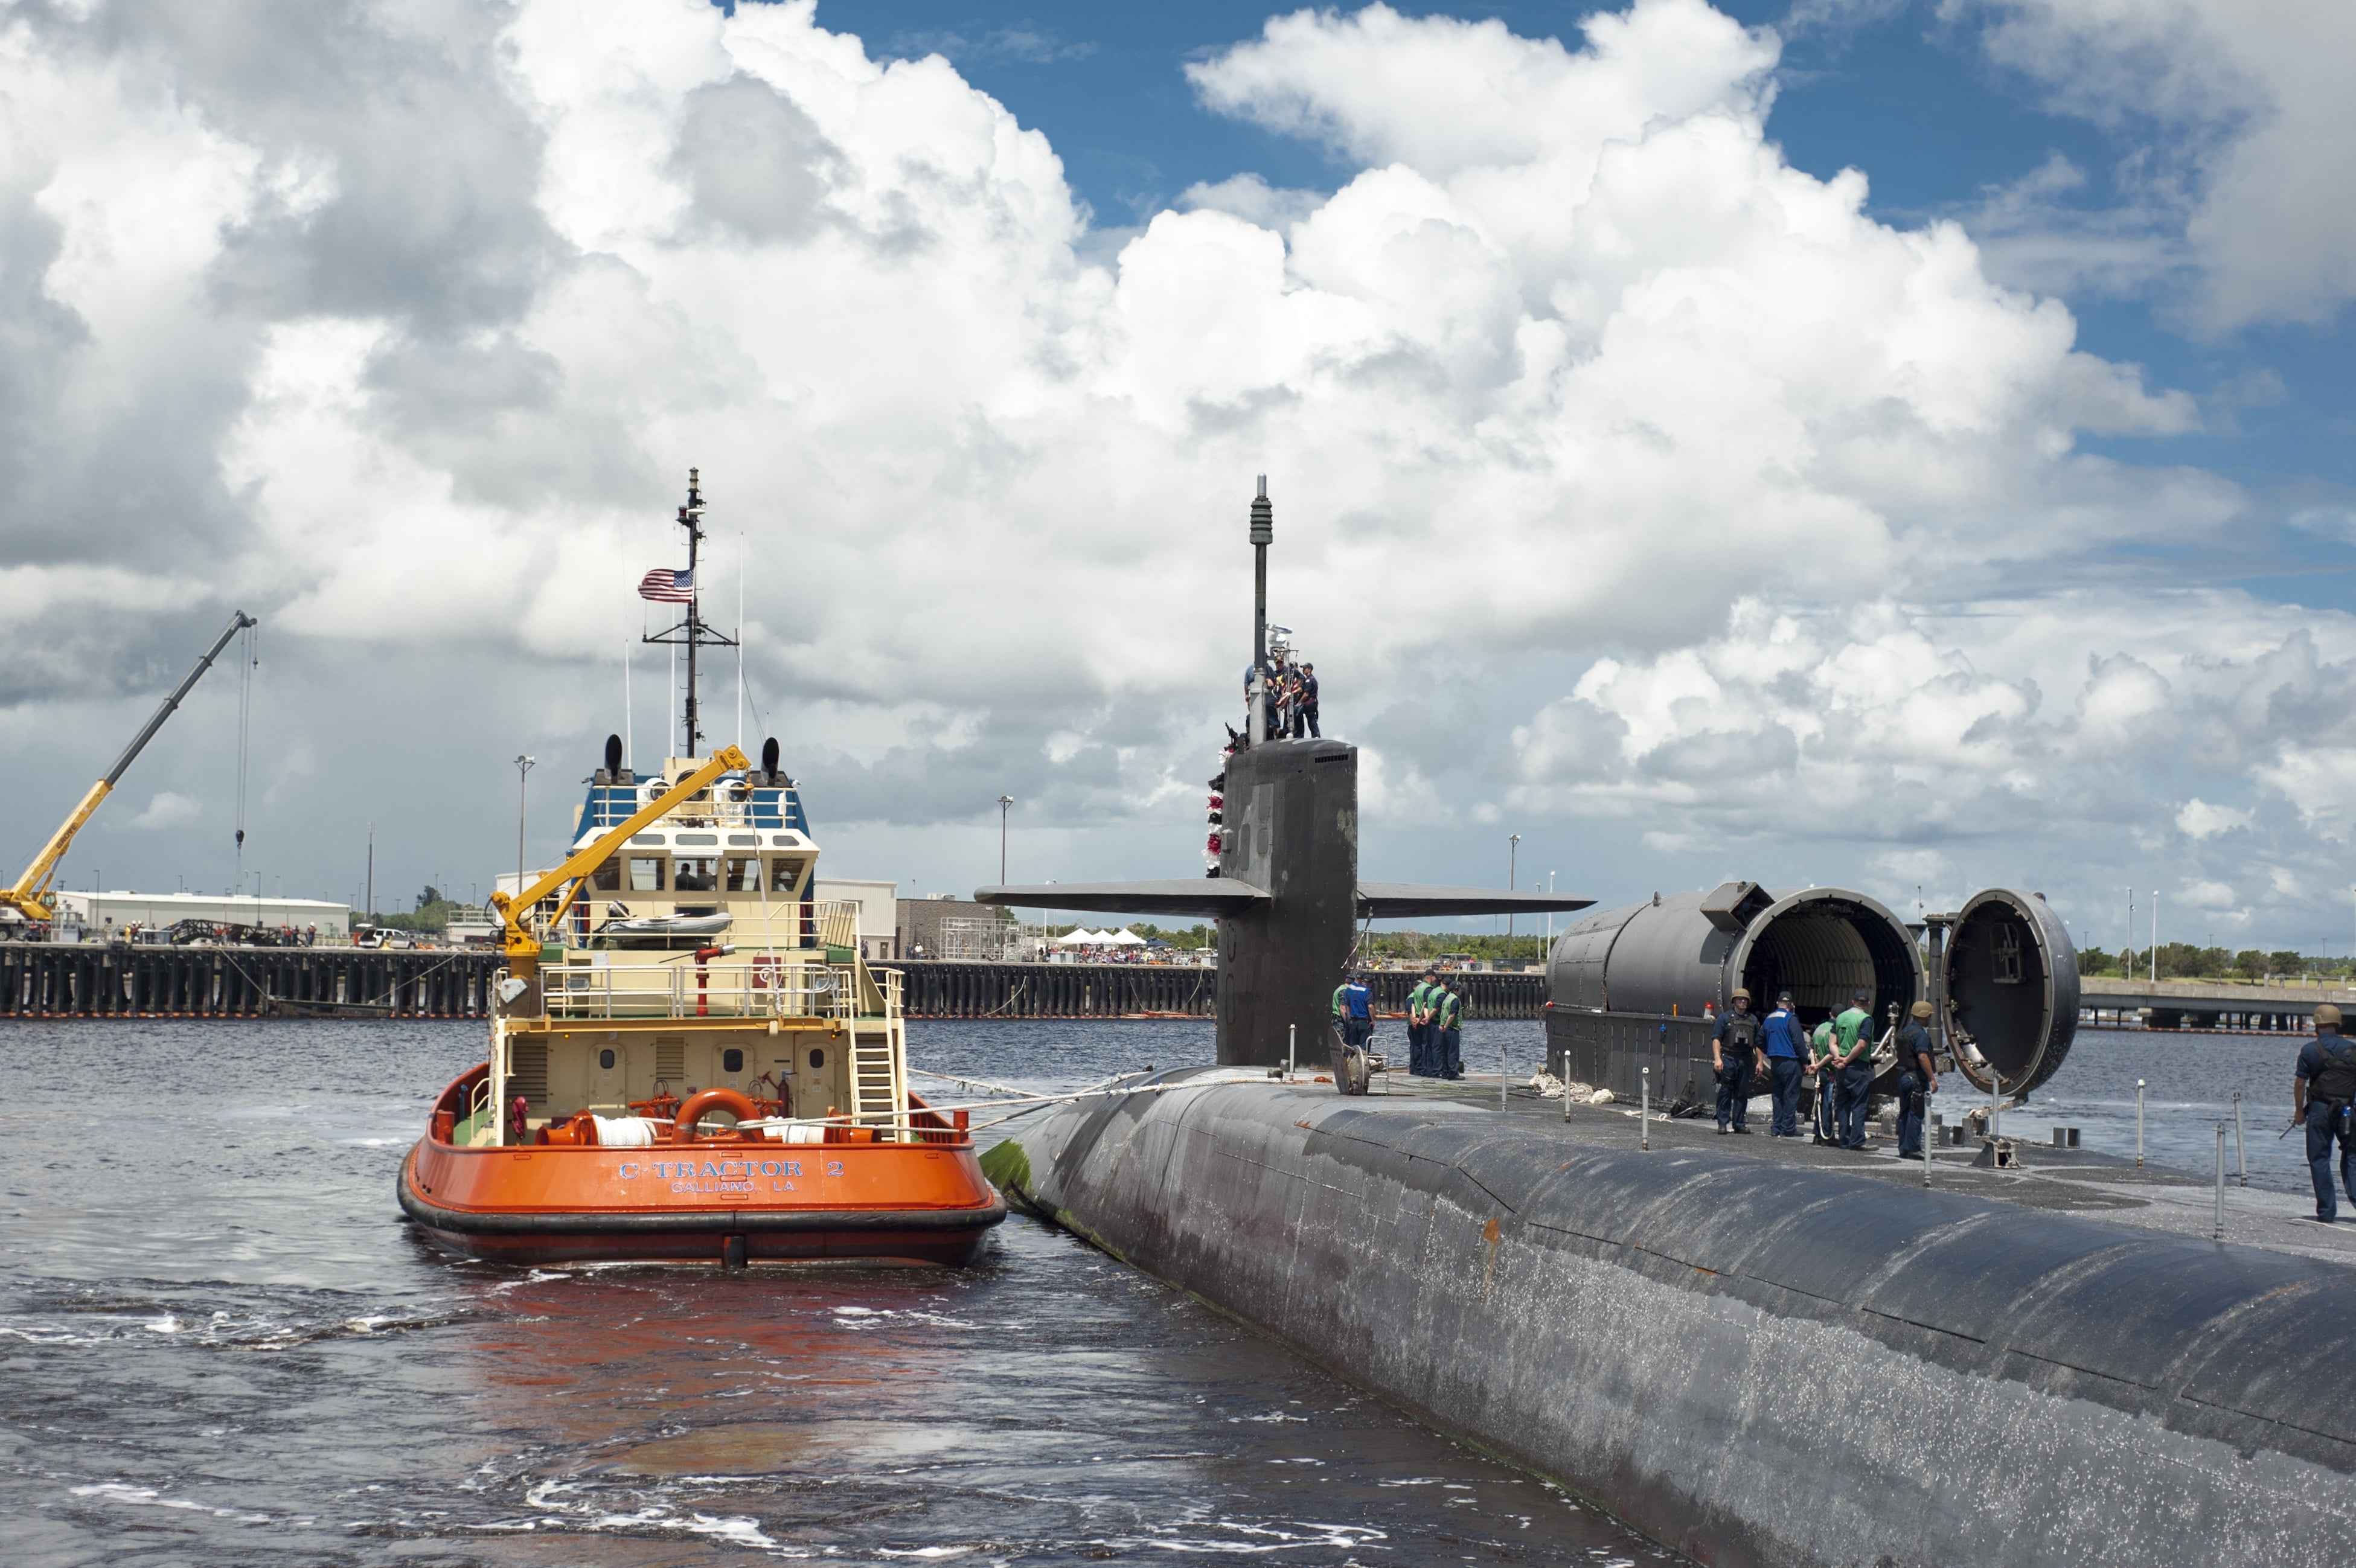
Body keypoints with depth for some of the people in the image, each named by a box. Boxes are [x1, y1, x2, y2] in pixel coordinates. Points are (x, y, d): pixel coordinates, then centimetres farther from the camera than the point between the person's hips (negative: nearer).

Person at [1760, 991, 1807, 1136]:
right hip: (1790, 1062, -6)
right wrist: (1805, 1061, -6)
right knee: (1790, 1095, -2)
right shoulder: (1791, 1019, -9)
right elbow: (1798, 1042, -13)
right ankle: (1788, 1128, -3)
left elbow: (1760, 1041, 20)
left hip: (1774, 1062, 6)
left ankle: (1776, 1128, 9)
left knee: (1777, 1095, 11)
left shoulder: (1769, 1019, 13)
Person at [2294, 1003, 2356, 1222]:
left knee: (2320, 1159, 4)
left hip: (2319, 1109, -2)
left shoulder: (2309, 1050, -4)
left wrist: (2299, 1110, 3)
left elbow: (2300, 1083, -6)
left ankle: (2327, 1211, 2)